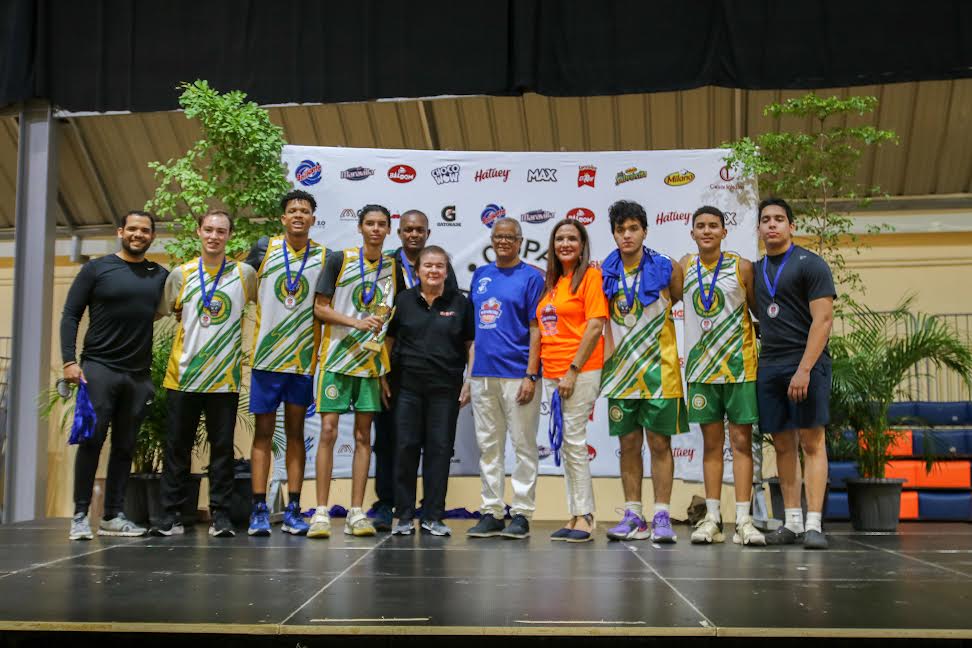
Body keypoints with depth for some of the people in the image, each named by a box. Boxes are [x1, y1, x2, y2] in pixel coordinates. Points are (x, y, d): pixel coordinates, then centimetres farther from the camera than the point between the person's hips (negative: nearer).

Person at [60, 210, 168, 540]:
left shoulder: (161, 276, 11)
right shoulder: (96, 269, 3)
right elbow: (70, 315, 0)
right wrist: (69, 360, -11)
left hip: (139, 374, 3)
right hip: (99, 367, -3)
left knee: (125, 446, 6)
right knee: (91, 440, -6)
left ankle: (113, 516, 13)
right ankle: (80, 516, 2)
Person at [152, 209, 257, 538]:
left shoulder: (244, 274, 3)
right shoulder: (181, 275, 5)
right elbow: (159, 312, 11)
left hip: (225, 378, -1)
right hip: (183, 375, 1)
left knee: (222, 447, 3)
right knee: (177, 447, 4)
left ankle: (221, 516, 10)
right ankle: (171, 516, 12)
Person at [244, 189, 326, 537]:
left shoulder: (325, 257, 2)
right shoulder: (265, 247, 1)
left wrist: (322, 350, 2)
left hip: (303, 358, 1)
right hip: (266, 355, -1)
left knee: (295, 432, 6)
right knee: (263, 431, 2)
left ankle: (293, 511, 10)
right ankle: (259, 511, 5)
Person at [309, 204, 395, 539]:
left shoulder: (394, 267, 9)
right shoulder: (339, 260, -2)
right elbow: (319, 308, -4)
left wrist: (387, 364, 6)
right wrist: (355, 322, -17)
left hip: (372, 361, 3)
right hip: (336, 358, -3)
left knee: (363, 435, 4)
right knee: (328, 431, -6)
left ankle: (356, 514, 9)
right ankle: (321, 512, -1)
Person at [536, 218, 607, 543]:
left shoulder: (590, 275, -5)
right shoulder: (551, 282, 17)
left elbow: (595, 326, -12)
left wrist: (572, 370, -15)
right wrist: (542, 373, 10)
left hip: (580, 372, -7)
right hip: (552, 373, 7)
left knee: (573, 441, -7)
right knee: (565, 444, 9)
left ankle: (584, 517, 1)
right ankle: (576, 515, 15)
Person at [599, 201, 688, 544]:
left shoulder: (666, 268, -3)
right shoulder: (605, 273, 4)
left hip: (659, 371, -3)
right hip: (622, 371, 3)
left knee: (660, 443, 0)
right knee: (628, 444, 7)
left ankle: (661, 517, 6)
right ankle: (633, 517, 15)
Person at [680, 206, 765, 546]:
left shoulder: (742, 267, -2)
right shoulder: (685, 266, 6)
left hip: (739, 365, -2)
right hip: (701, 366, 3)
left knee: (741, 441, -1)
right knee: (711, 442, 7)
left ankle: (743, 519, 0)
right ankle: (712, 518, 11)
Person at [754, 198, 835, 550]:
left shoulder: (809, 264, -3)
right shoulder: (756, 270, 16)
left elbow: (823, 320, -11)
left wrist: (804, 368, -19)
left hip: (805, 363, -6)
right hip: (769, 366, 6)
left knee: (811, 442, -5)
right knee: (782, 444, 7)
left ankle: (813, 524, -5)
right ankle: (792, 522, 13)